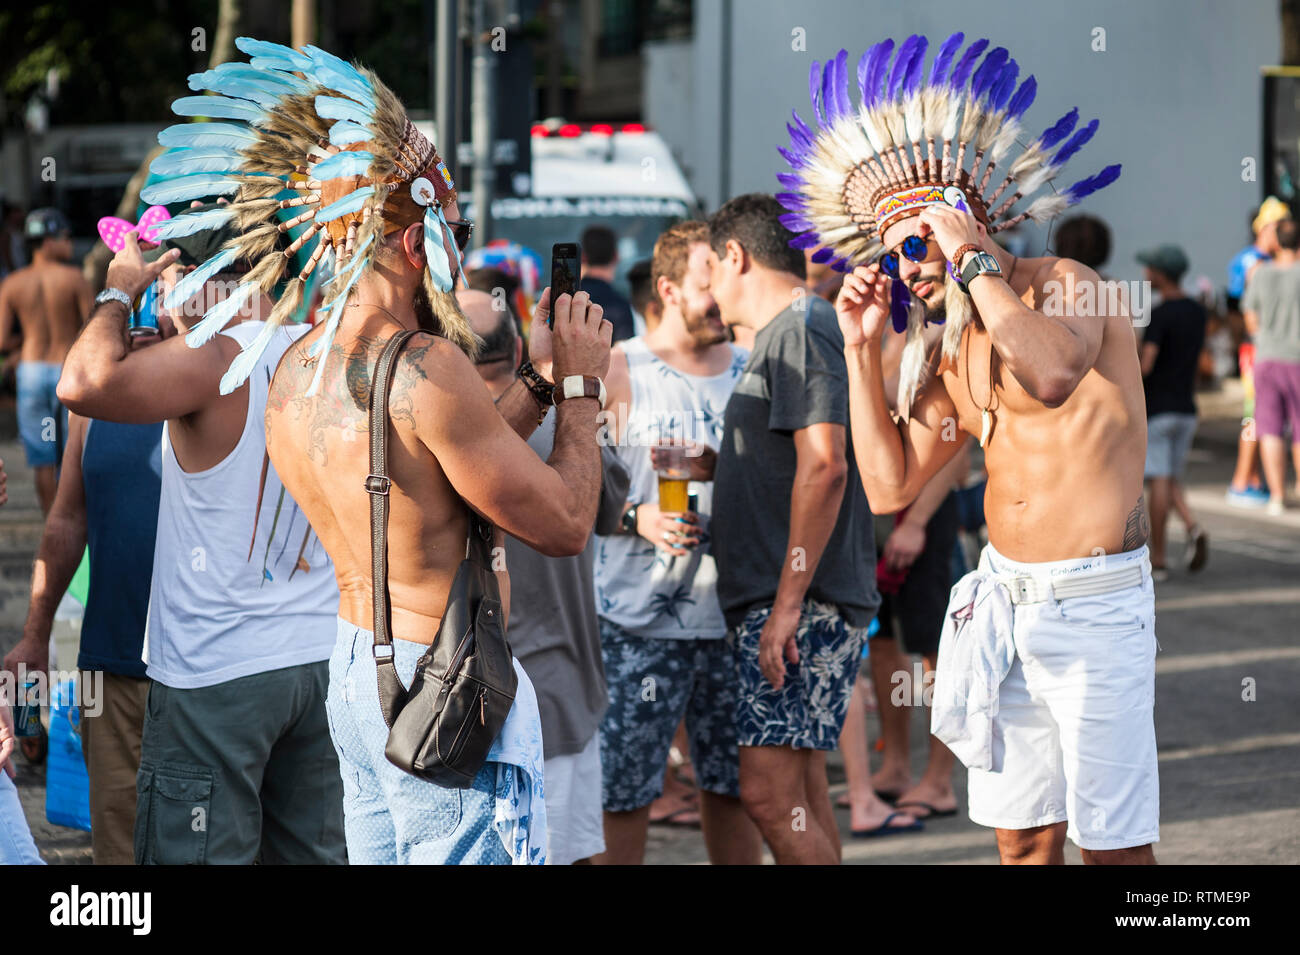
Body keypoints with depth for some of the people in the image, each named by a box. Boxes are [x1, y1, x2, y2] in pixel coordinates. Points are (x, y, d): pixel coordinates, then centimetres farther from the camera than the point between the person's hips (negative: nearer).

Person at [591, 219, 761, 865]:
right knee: (622, 793, -4)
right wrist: (636, 517, -19)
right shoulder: (618, 373, 0)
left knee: (734, 786, 7)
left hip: (732, 617, 4)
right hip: (637, 620, -4)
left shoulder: (749, 371, 12)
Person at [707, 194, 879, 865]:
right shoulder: (783, 334, 21)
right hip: (778, 603, 11)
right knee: (800, 787, 12)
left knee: (770, 792, -15)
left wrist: (788, 601, -24)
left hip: (800, 606, -11)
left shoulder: (801, 330, -12)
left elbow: (823, 466, -22)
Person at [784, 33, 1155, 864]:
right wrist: (861, 350, 5)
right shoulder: (951, 352, 13)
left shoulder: (1065, 286, -9)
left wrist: (973, 261, -22)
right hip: (1004, 595, 7)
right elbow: (890, 486, 11)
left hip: (1094, 599, -7)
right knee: (1023, 837, 10)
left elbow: (1052, 373, -32)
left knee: (1113, 841, -4)